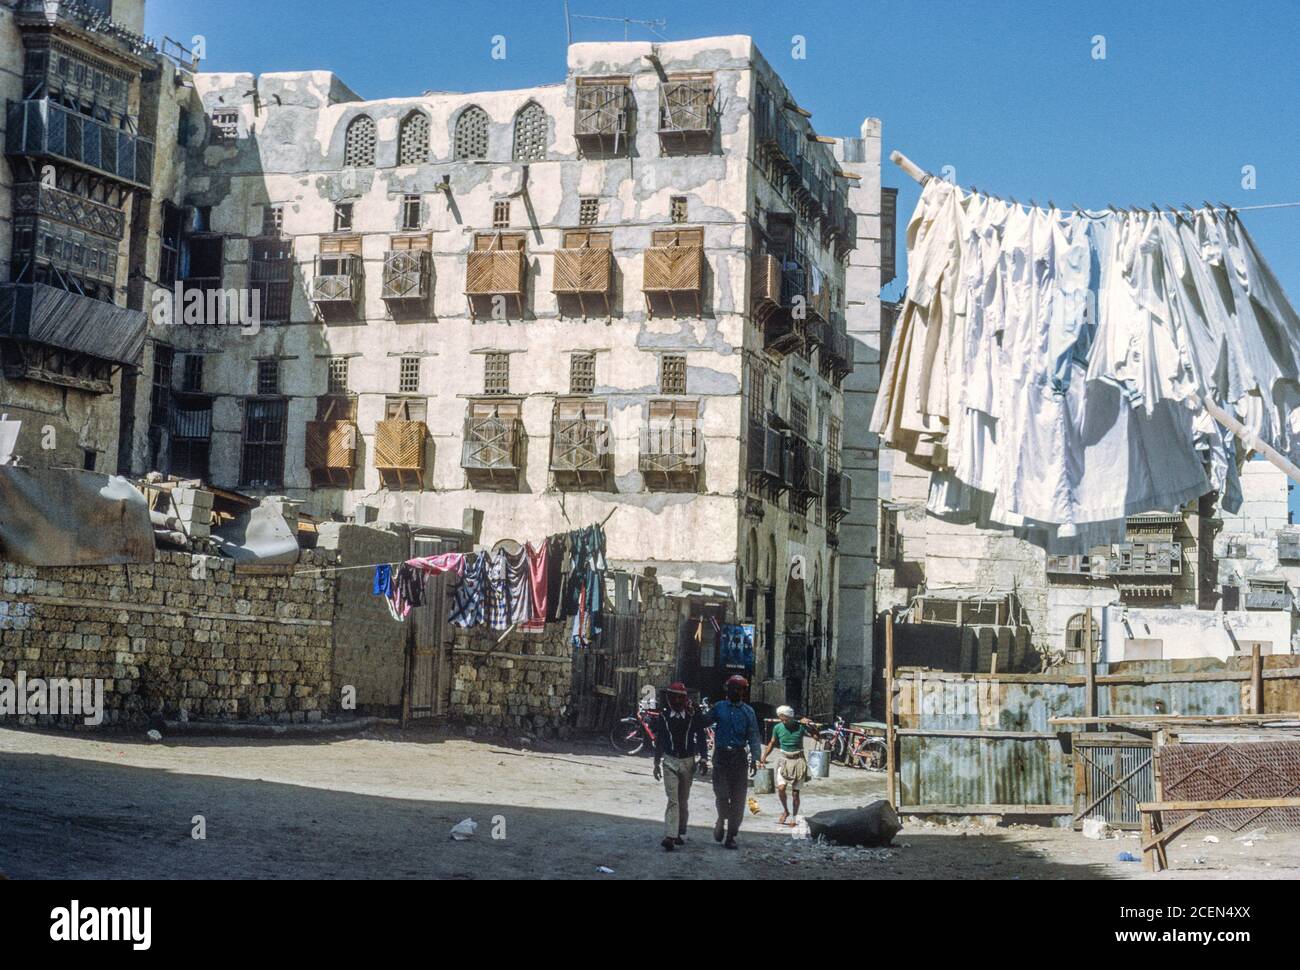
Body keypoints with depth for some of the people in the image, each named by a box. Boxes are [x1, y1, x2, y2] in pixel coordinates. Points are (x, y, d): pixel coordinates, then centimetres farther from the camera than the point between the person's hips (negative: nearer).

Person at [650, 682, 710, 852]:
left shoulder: (693, 717, -2)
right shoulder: (663, 717, 1)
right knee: (672, 800, -11)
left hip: (688, 762, 1)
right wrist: (656, 763, 12)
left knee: (683, 800, 11)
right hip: (670, 761, -1)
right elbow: (659, 742, 9)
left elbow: (701, 739, 2)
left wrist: (703, 759, -7)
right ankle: (670, 836, -19)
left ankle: (681, 833, 24)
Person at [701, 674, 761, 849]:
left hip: (739, 757, 1)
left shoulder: (748, 712, 7)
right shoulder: (719, 707, 8)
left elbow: (753, 737, 3)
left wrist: (754, 759, -7)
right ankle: (722, 820, 21)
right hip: (721, 756, -1)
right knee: (721, 794, -9)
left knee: (738, 799, 1)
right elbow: (704, 723, 14)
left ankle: (731, 836, 9)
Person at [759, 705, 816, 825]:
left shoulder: (800, 726, -11)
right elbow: (772, 743, 11)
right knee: (781, 788, -16)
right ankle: (785, 811, 8)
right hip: (785, 761, 2)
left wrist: (809, 725, -33)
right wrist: (764, 758, 6)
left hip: (798, 761, -2)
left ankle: (795, 816, 18)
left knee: (795, 792, 0)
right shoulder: (778, 728, -4)